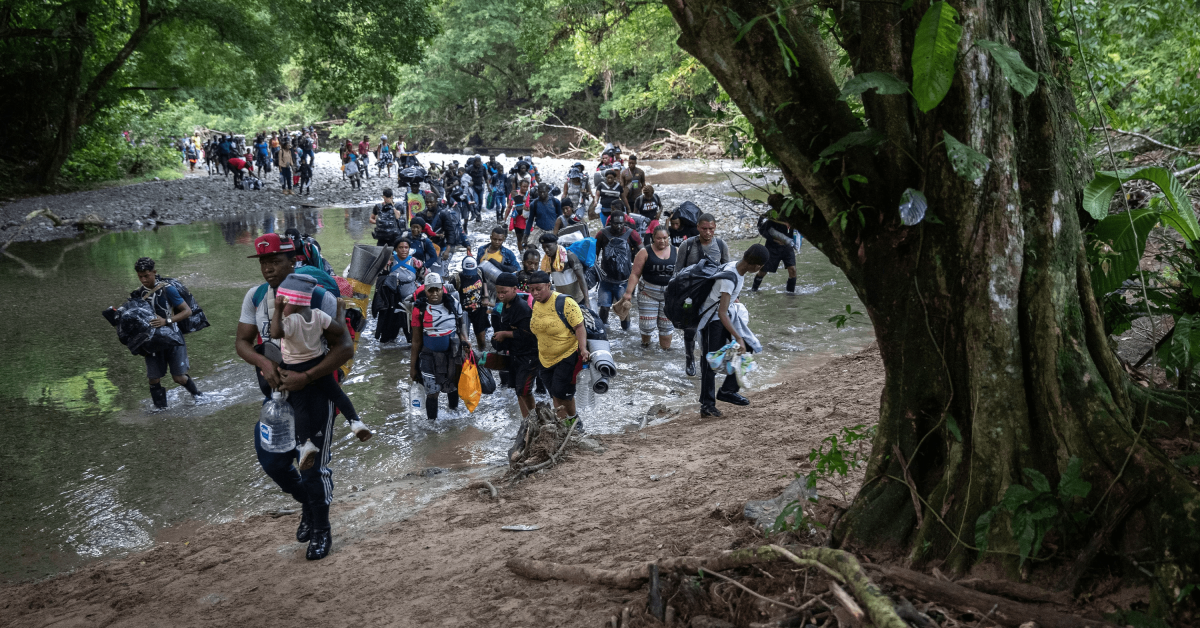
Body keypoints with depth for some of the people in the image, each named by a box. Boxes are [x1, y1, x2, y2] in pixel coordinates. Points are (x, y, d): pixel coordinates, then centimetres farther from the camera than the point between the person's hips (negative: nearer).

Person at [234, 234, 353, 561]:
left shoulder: (319, 297, -17)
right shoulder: (255, 297, 0)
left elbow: (344, 348, -16)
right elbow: (242, 342, 7)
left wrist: (305, 378, -23)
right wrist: (264, 363, -15)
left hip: (313, 387, -5)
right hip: (275, 388, 6)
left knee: (314, 464, 1)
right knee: (273, 461, 12)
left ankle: (321, 530, 23)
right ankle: (308, 505, 41)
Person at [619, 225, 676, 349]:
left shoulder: (676, 252, 4)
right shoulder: (645, 253, -5)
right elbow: (635, 274, -6)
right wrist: (628, 292, -12)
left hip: (669, 294, 2)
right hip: (648, 293, -2)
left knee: (667, 324, 5)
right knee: (647, 324, 0)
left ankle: (665, 348, 20)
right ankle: (645, 343, 30)